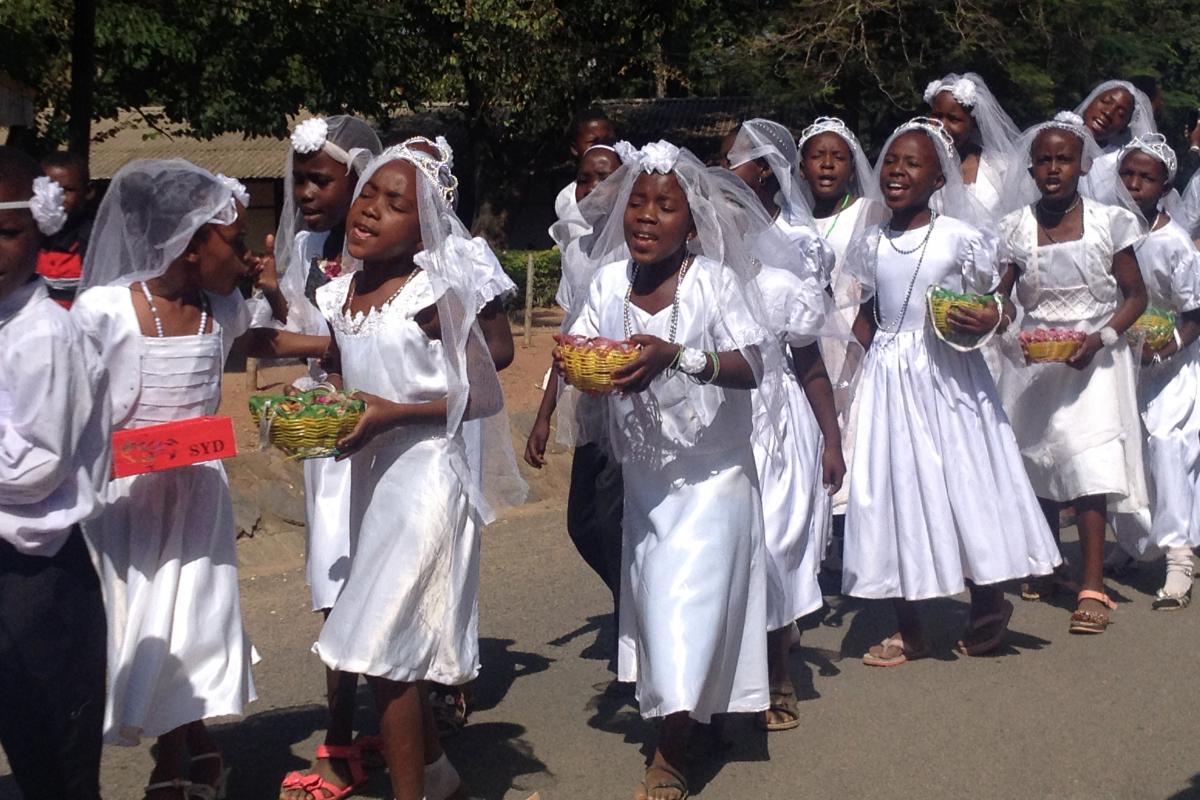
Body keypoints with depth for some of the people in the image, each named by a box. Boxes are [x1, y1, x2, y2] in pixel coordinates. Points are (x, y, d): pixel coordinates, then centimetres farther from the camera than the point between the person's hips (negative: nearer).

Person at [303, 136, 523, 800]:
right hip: (368, 473, 8)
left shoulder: (438, 291, -15)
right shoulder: (341, 295, 5)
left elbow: (484, 395, -15)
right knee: (390, 641, 18)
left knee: (385, 648, -5)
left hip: (425, 474, -8)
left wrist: (391, 414, -21)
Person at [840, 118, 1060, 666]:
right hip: (889, 382, 4)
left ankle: (985, 620, 16)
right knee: (895, 488, 5)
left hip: (950, 375, -4)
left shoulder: (961, 239, -5)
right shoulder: (870, 246, 6)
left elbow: (1001, 302, 0)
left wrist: (991, 320, -21)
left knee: (965, 483, -2)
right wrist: (881, 352, 2)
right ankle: (909, 630, 16)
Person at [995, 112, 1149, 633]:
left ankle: (1092, 586, -13)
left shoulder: (1107, 223, -4)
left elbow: (1136, 295, -1)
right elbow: (1000, 296, 5)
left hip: (1091, 357, -3)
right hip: (1032, 359, 3)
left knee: (1089, 461, -13)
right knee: (1038, 459, 11)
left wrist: (1100, 338, -17)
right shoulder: (1016, 228, 2)